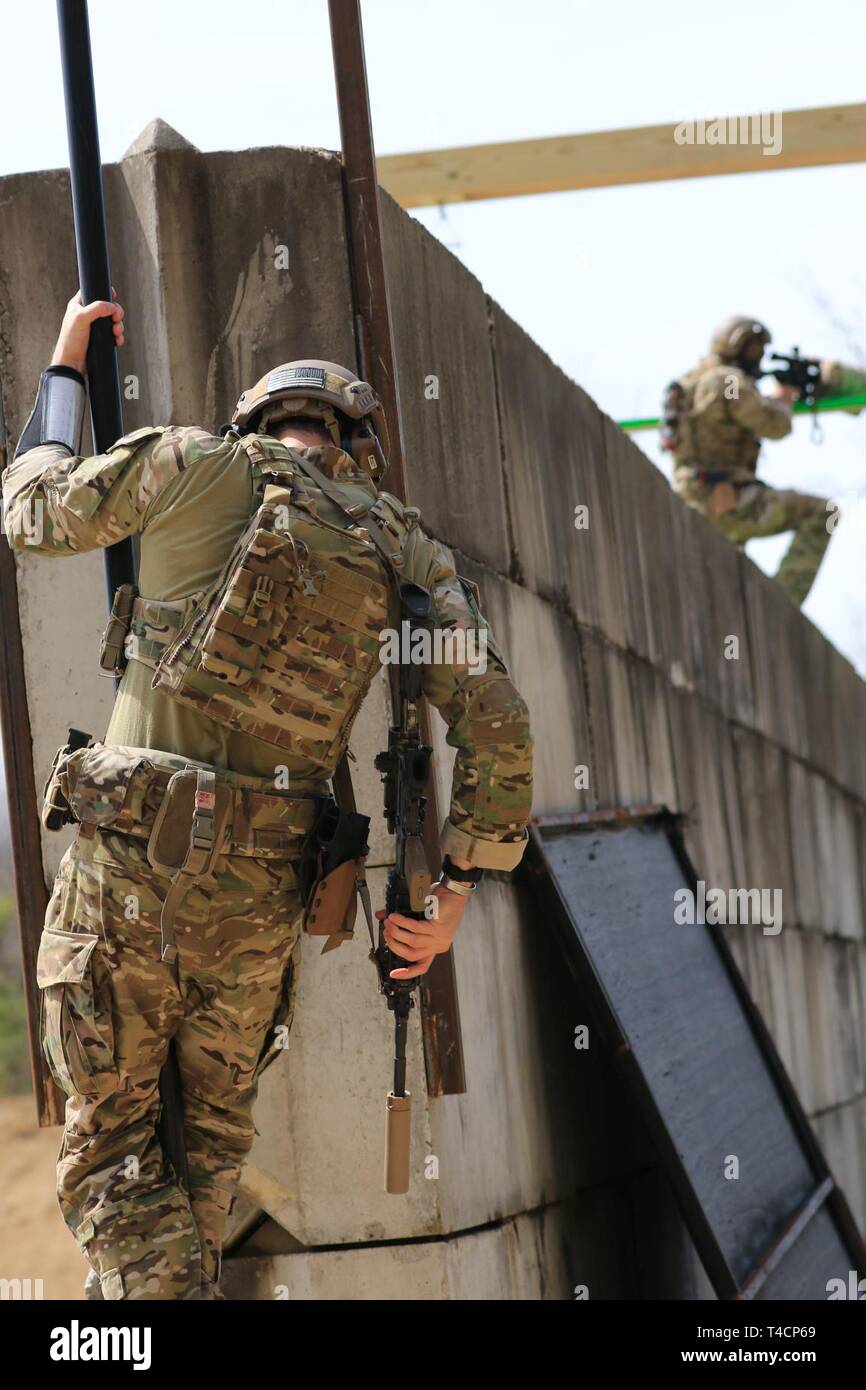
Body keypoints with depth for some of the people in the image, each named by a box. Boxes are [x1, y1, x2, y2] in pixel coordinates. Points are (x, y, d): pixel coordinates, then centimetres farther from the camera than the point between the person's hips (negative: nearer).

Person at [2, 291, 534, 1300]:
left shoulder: (196, 464, 1)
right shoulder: (406, 554, 8)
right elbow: (500, 732, 3)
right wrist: (453, 896, 12)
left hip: (125, 872, -2)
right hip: (257, 894, 3)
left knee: (110, 1155, 6)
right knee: (211, 1145, 20)